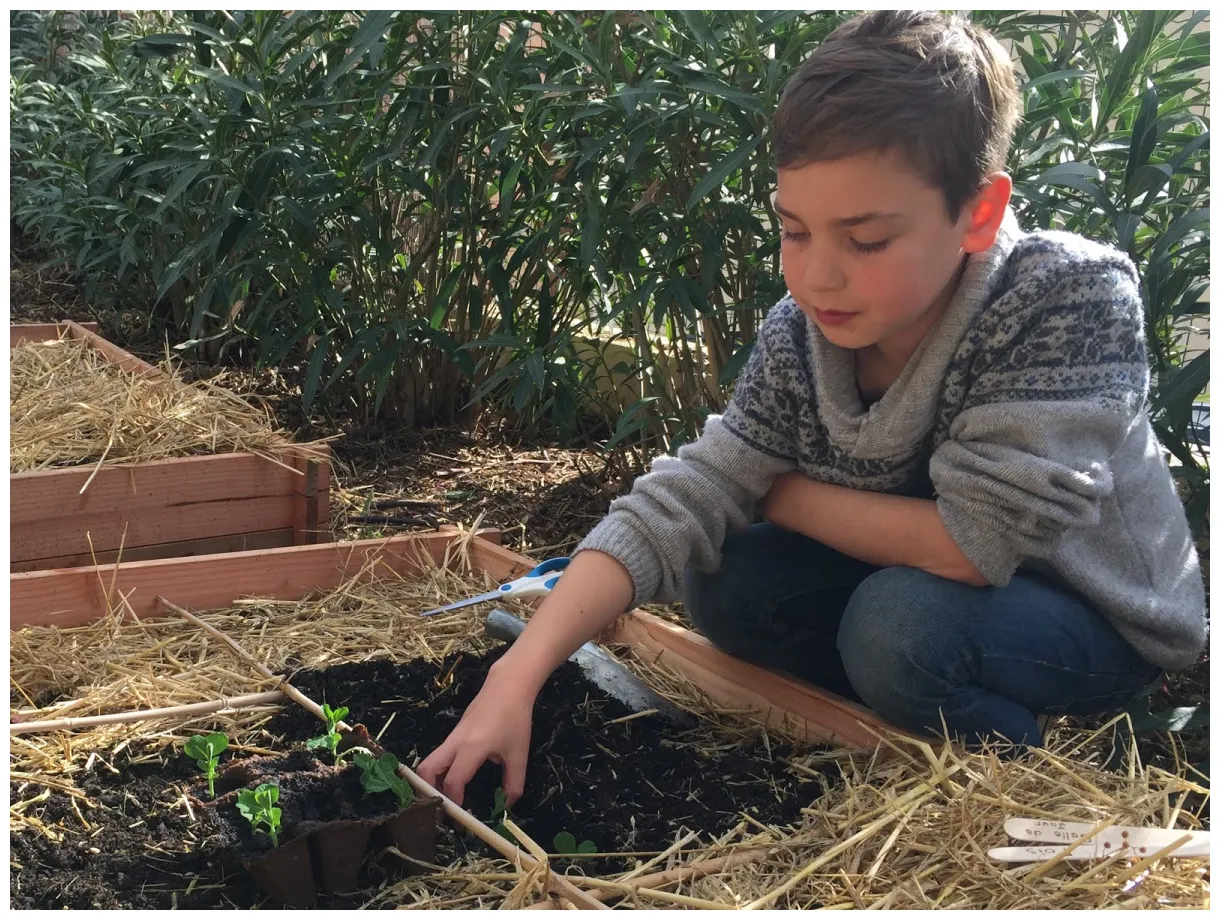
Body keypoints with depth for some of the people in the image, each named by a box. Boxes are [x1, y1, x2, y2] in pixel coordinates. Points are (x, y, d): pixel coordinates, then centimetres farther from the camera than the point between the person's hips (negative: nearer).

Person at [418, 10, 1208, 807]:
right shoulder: (800, 337, -16)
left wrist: (785, 495, -20)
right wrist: (518, 677, -32)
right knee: (723, 581, -10)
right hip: (929, 589, 5)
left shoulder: (1076, 297, -32)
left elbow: (972, 544, -35)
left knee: (902, 622, -32)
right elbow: (676, 505, -21)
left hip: (1103, 619, -5)